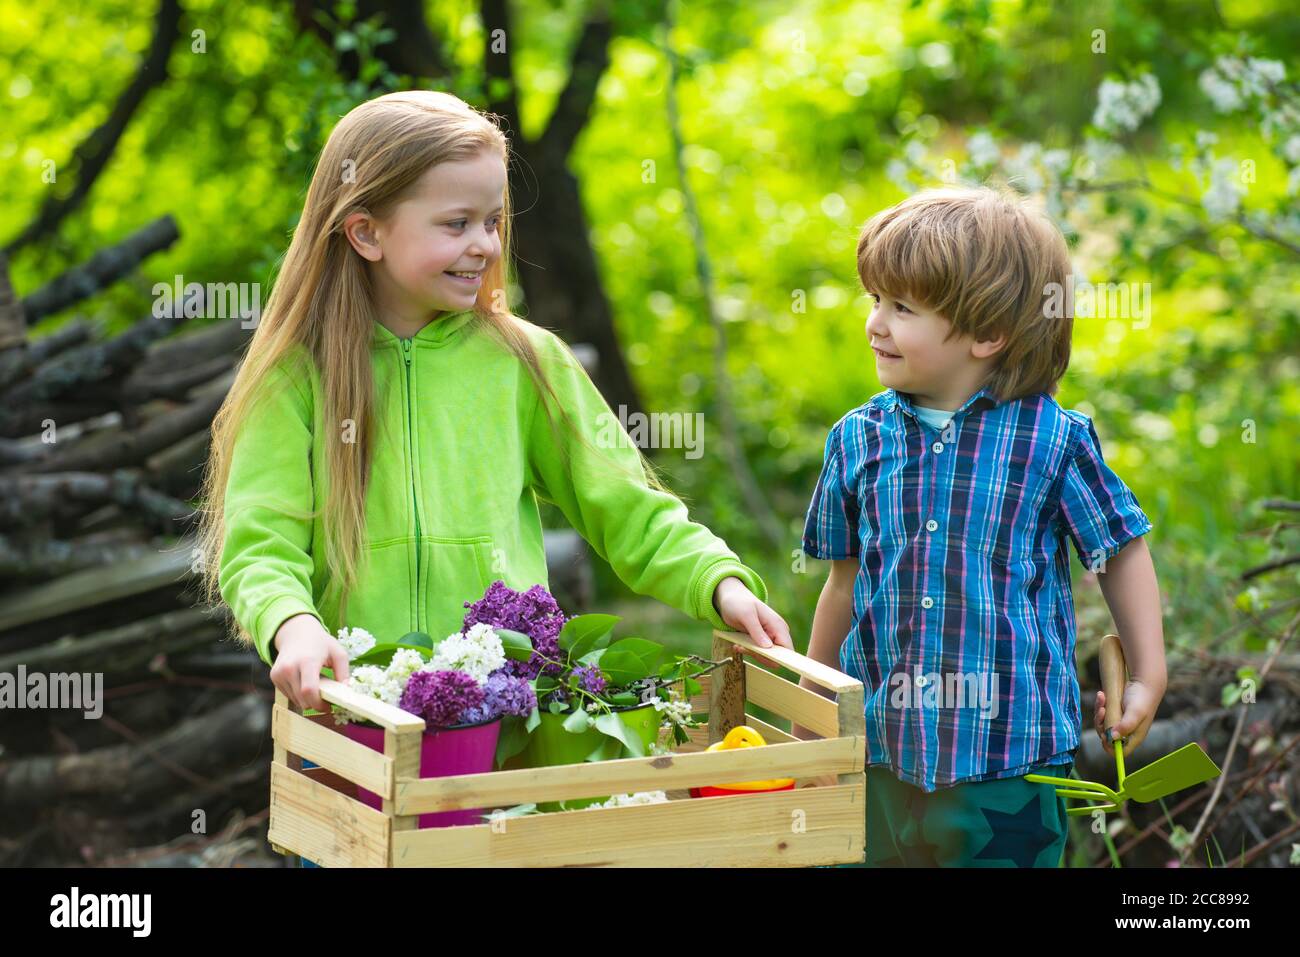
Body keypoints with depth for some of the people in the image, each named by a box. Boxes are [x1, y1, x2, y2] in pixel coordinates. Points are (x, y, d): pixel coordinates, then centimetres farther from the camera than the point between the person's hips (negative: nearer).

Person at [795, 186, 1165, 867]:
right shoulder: (858, 440, 3)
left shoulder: (1052, 440, -7)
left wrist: (1148, 677, 4)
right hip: (884, 741, 3)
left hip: (1007, 744, -3)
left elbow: (1121, 553, 5)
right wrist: (810, 710, 17)